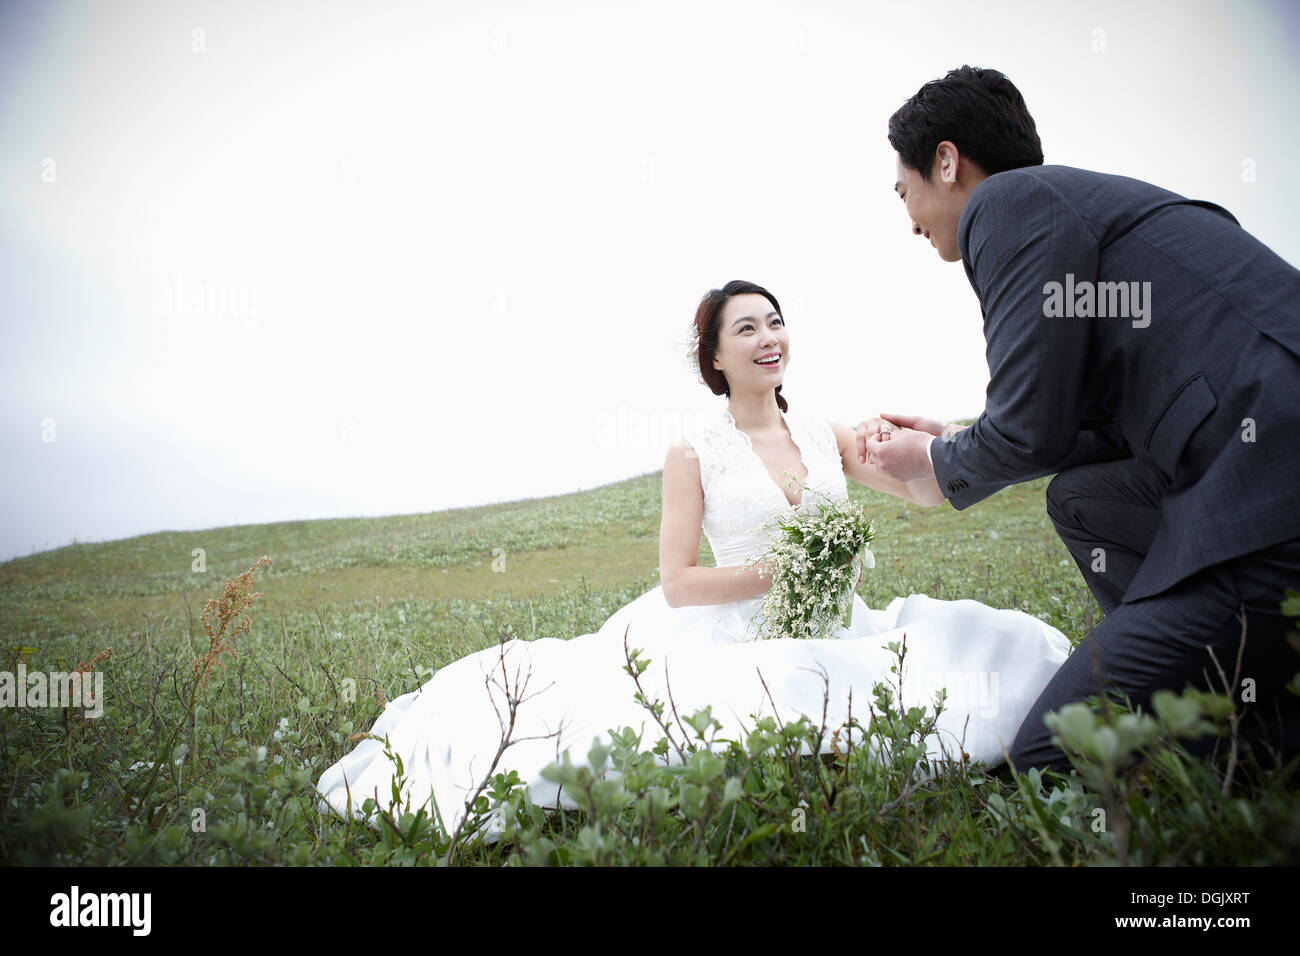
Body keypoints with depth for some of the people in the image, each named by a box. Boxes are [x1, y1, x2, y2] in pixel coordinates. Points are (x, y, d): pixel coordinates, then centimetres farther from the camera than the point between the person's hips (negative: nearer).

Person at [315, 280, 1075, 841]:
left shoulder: (826, 436, 10)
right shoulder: (695, 455, -2)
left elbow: (931, 495, 8)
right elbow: (678, 585, -5)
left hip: (834, 632, 5)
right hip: (740, 638, -5)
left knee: (1006, 650, -14)